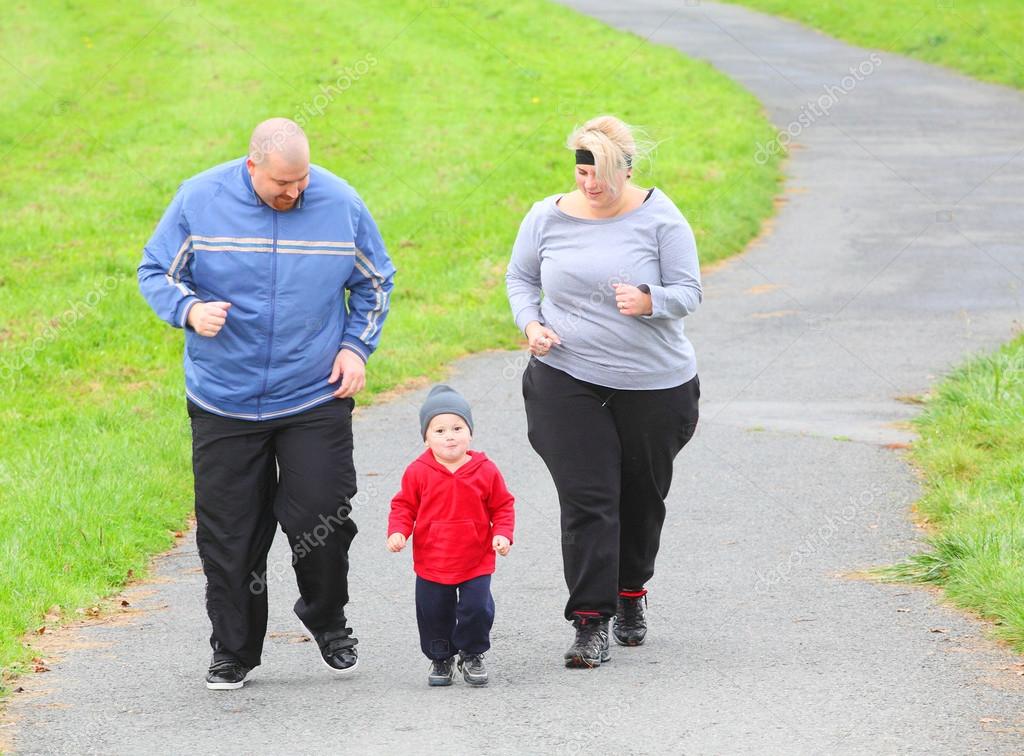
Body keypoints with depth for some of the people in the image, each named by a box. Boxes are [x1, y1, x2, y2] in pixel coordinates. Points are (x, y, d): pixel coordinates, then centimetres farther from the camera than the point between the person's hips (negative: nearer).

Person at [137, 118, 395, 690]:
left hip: (316, 399, 0)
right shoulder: (200, 200, -7)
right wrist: (189, 310, -17)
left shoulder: (340, 203, -2)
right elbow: (156, 272, 3)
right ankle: (234, 652, 18)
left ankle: (328, 621, 26)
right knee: (229, 534, 3)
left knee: (323, 518, -3)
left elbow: (375, 282, 13)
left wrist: (356, 346, 1)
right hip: (224, 401, 0)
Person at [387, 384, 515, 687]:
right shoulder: (418, 472, -7)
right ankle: (440, 659, 30)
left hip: (475, 563, -1)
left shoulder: (486, 471, -6)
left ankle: (472, 656, 20)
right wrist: (397, 532, -15)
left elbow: (503, 506, 3)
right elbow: (404, 506, 1)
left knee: (477, 609, -4)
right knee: (433, 614, 9)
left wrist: (502, 535, -11)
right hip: (431, 564, 1)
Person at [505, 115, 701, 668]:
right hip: (568, 381, 0)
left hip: (653, 385, 0)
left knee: (642, 495, 14)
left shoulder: (658, 218, -6)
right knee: (586, 500, -10)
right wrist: (531, 324, -5)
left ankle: (630, 595, 37)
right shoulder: (548, 218, 1)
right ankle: (590, 623, -11)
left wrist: (648, 301, -27)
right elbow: (520, 278, 14)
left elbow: (688, 291, -6)